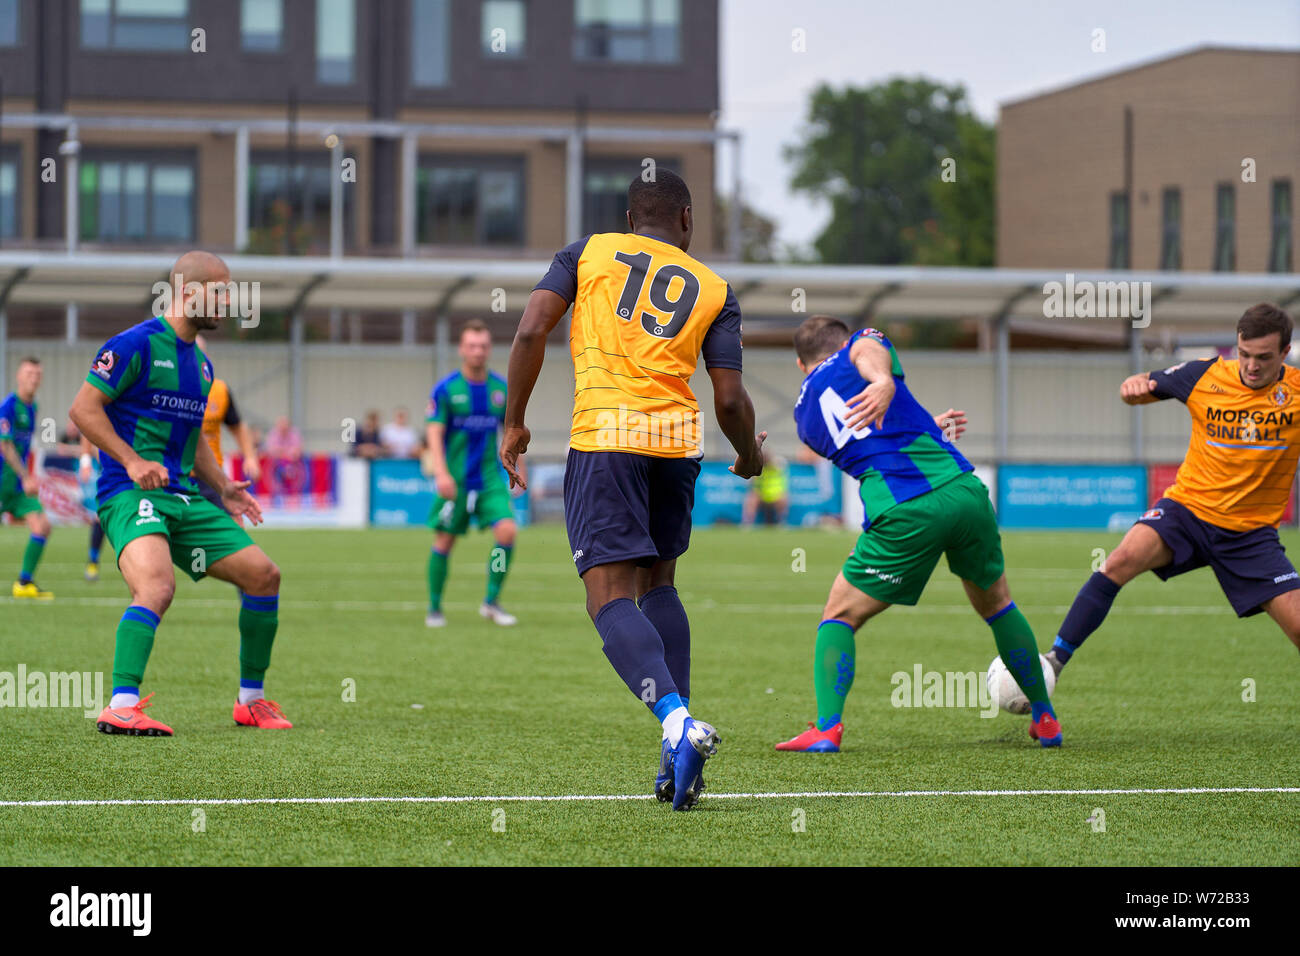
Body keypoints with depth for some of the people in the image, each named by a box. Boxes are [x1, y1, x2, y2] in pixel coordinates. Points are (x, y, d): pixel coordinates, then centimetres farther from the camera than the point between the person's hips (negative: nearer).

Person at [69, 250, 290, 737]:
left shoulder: (201, 363, 20)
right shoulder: (137, 344, -7)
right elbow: (83, 408, -10)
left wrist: (222, 487, 18)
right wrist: (132, 462, -19)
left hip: (184, 496, 8)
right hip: (130, 495, -8)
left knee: (263, 574, 4)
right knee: (158, 586, -33)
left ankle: (251, 699, 17)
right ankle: (121, 707, -38)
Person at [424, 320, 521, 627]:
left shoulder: (502, 389, 5)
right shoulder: (445, 389, -6)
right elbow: (434, 432, -11)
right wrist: (441, 473, -22)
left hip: (490, 477, 2)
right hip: (455, 478, -2)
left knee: (507, 531, -15)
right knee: (444, 541, 1)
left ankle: (491, 601, -1)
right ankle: (434, 608, 17)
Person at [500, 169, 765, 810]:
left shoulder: (587, 252, 13)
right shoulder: (714, 290, 14)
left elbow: (531, 332, 0)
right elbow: (730, 400, 6)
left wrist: (514, 423, 8)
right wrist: (749, 457, 26)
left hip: (603, 435, -3)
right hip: (678, 439, 3)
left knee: (611, 599, -8)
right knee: (657, 583, 20)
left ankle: (678, 724, -31)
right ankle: (678, 756, 11)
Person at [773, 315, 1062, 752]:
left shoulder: (804, 410, 25)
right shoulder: (862, 343, 18)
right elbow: (869, 353, -9)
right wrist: (885, 383, -30)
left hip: (902, 517, -1)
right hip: (964, 491, 1)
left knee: (839, 617, 14)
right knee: (997, 604, 24)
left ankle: (827, 727, -5)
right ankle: (1046, 719, 30)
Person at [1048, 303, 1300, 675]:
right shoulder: (1204, 375, -4)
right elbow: (1140, 390, 8)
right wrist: (1134, 385, -17)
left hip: (1251, 532, 0)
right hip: (1188, 508, 0)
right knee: (1121, 562, -27)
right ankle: (1054, 661, -22)